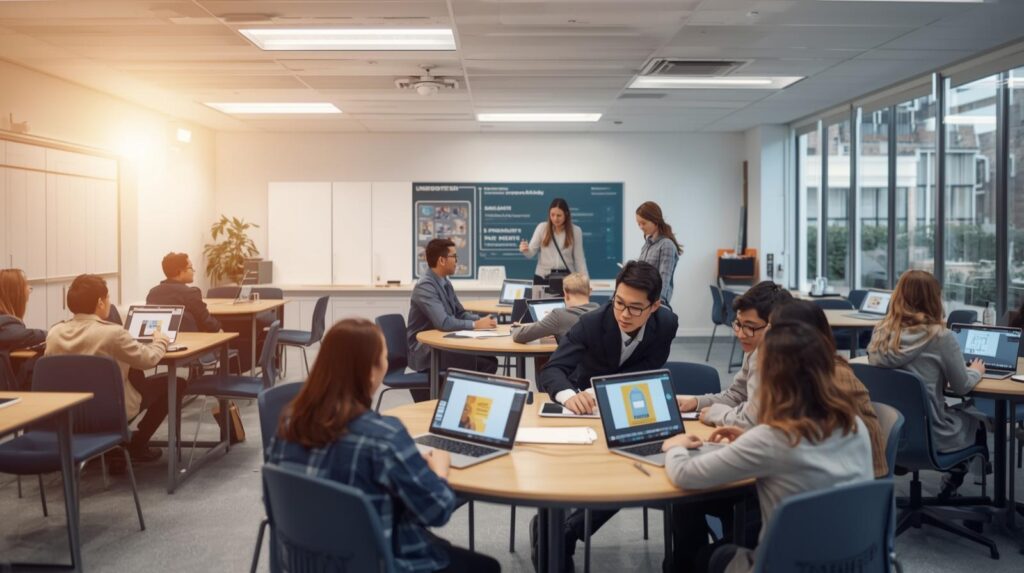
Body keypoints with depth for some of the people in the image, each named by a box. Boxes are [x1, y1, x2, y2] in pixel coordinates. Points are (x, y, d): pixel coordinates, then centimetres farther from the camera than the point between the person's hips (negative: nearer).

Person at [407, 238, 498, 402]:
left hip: (443, 346, 9)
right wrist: (475, 325, -20)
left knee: (489, 361, -8)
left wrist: (482, 320, -5)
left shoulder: (445, 283, 10)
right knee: (477, 363, -25)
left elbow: (461, 313, 15)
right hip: (426, 353, -9)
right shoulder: (425, 286, -20)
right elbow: (443, 322, -30)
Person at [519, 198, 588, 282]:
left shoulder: (576, 230, -1)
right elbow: (531, 253, -1)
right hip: (543, 276, 0)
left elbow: (579, 258, 3)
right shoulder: (542, 227, -1)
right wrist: (525, 250, -24)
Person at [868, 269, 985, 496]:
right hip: (927, 434, -5)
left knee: (959, 410, 31)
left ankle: (951, 478, 33)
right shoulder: (940, 336, -18)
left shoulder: (880, 331, -4)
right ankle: (952, 482, 35)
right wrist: (976, 371, 15)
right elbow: (962, 387, -5)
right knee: (978, 421, 27)